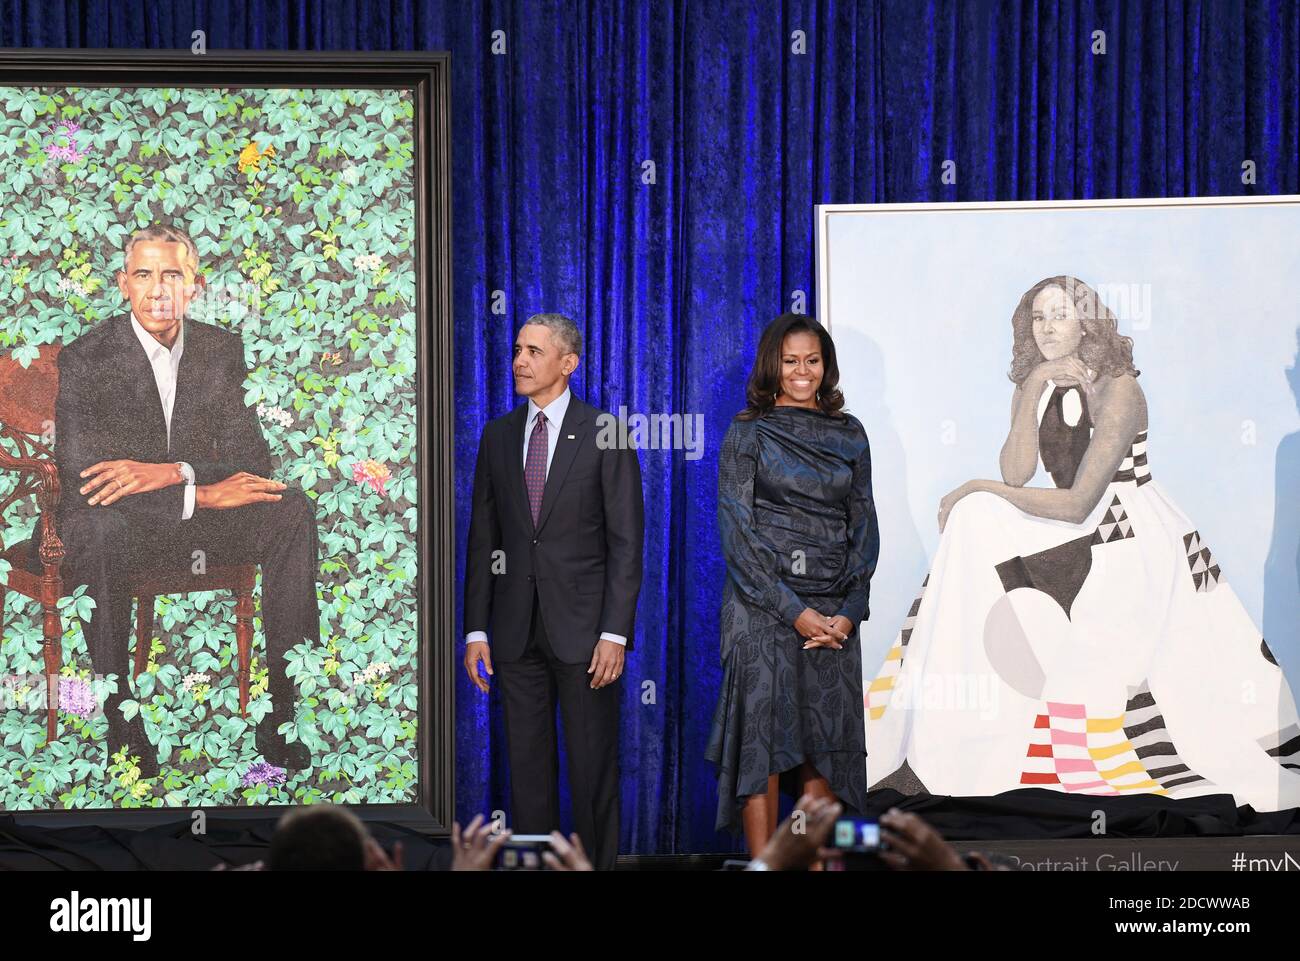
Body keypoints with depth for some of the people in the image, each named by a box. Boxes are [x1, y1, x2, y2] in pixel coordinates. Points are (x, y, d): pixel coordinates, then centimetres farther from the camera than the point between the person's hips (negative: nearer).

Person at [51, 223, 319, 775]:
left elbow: (251, 456, -2)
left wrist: (171, 472, -23)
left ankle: (281, 709, -23)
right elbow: (78, 481, -20)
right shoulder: (84, 360, -9)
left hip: (198, 522, 4)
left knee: (292, 509, -23)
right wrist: (201, 494, -27)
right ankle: (121, 723, -29)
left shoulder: (221, 349, 4)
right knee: (97, 530, -39)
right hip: (121, 527, -4)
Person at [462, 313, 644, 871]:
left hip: (583, 627, -4)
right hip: (516, 630, 4)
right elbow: (482, 538, 11)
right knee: (528, 767, 8)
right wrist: (476, 630, 5)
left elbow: (626, 542, -5)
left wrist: (615, 632, -12)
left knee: (593, 769, 1)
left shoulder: (604, 434, -3)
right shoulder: (498, 436, 10)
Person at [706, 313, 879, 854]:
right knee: (763, 737, -5)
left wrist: (849, 612, -4)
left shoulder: (849, 435, 12)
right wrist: (794, 611, -13)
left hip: (833, 612, 3)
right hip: (764, 604, -3)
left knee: (823, 747, 3)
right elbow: (737, 530, -6)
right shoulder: (748, 433, 1)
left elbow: (863, 525, 10)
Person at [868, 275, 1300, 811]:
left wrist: (977, 491, -12)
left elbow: (1077, 504, -19)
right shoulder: (1033, 389, 7)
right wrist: (1034, 390, -16)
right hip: (1076, 535, 7)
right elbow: (1017, 474, -8)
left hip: (1136, 541, -7)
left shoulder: (1118, 389, -15)